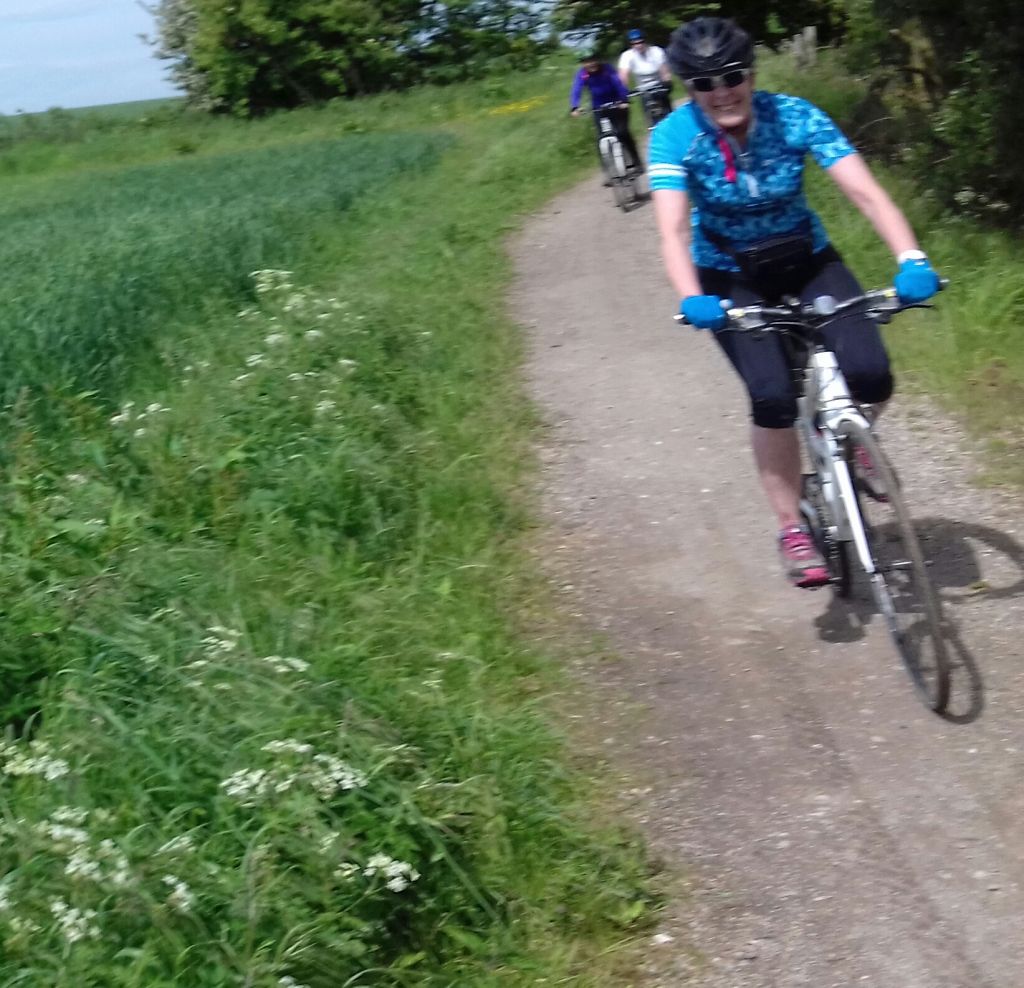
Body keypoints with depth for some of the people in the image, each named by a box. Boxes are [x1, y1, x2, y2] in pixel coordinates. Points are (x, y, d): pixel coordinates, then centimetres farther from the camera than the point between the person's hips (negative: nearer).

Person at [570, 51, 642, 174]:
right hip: (599, 109, 2)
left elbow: (618, 83, -27)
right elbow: (576, 90, -22)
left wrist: (624, 100, -42)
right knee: (602, 138, -7)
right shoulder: (582, 74, -12)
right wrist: (574, 108, -40)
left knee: (623, 133, -13)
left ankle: (636, 162, 3)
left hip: (617, 105, -2)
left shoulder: (606, 68, -18)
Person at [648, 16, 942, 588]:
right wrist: (691, 299, -51)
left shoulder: (793, 117, -20)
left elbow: (867, 193, -27)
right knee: (773, 397, -22)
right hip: (730, 276, -1)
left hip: (807, 259, 1)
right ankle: (792, 529, -2)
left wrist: (911, 259, -43)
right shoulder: (675, 137, -21)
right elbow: (674, 230, -32)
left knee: (871, 378, -20)